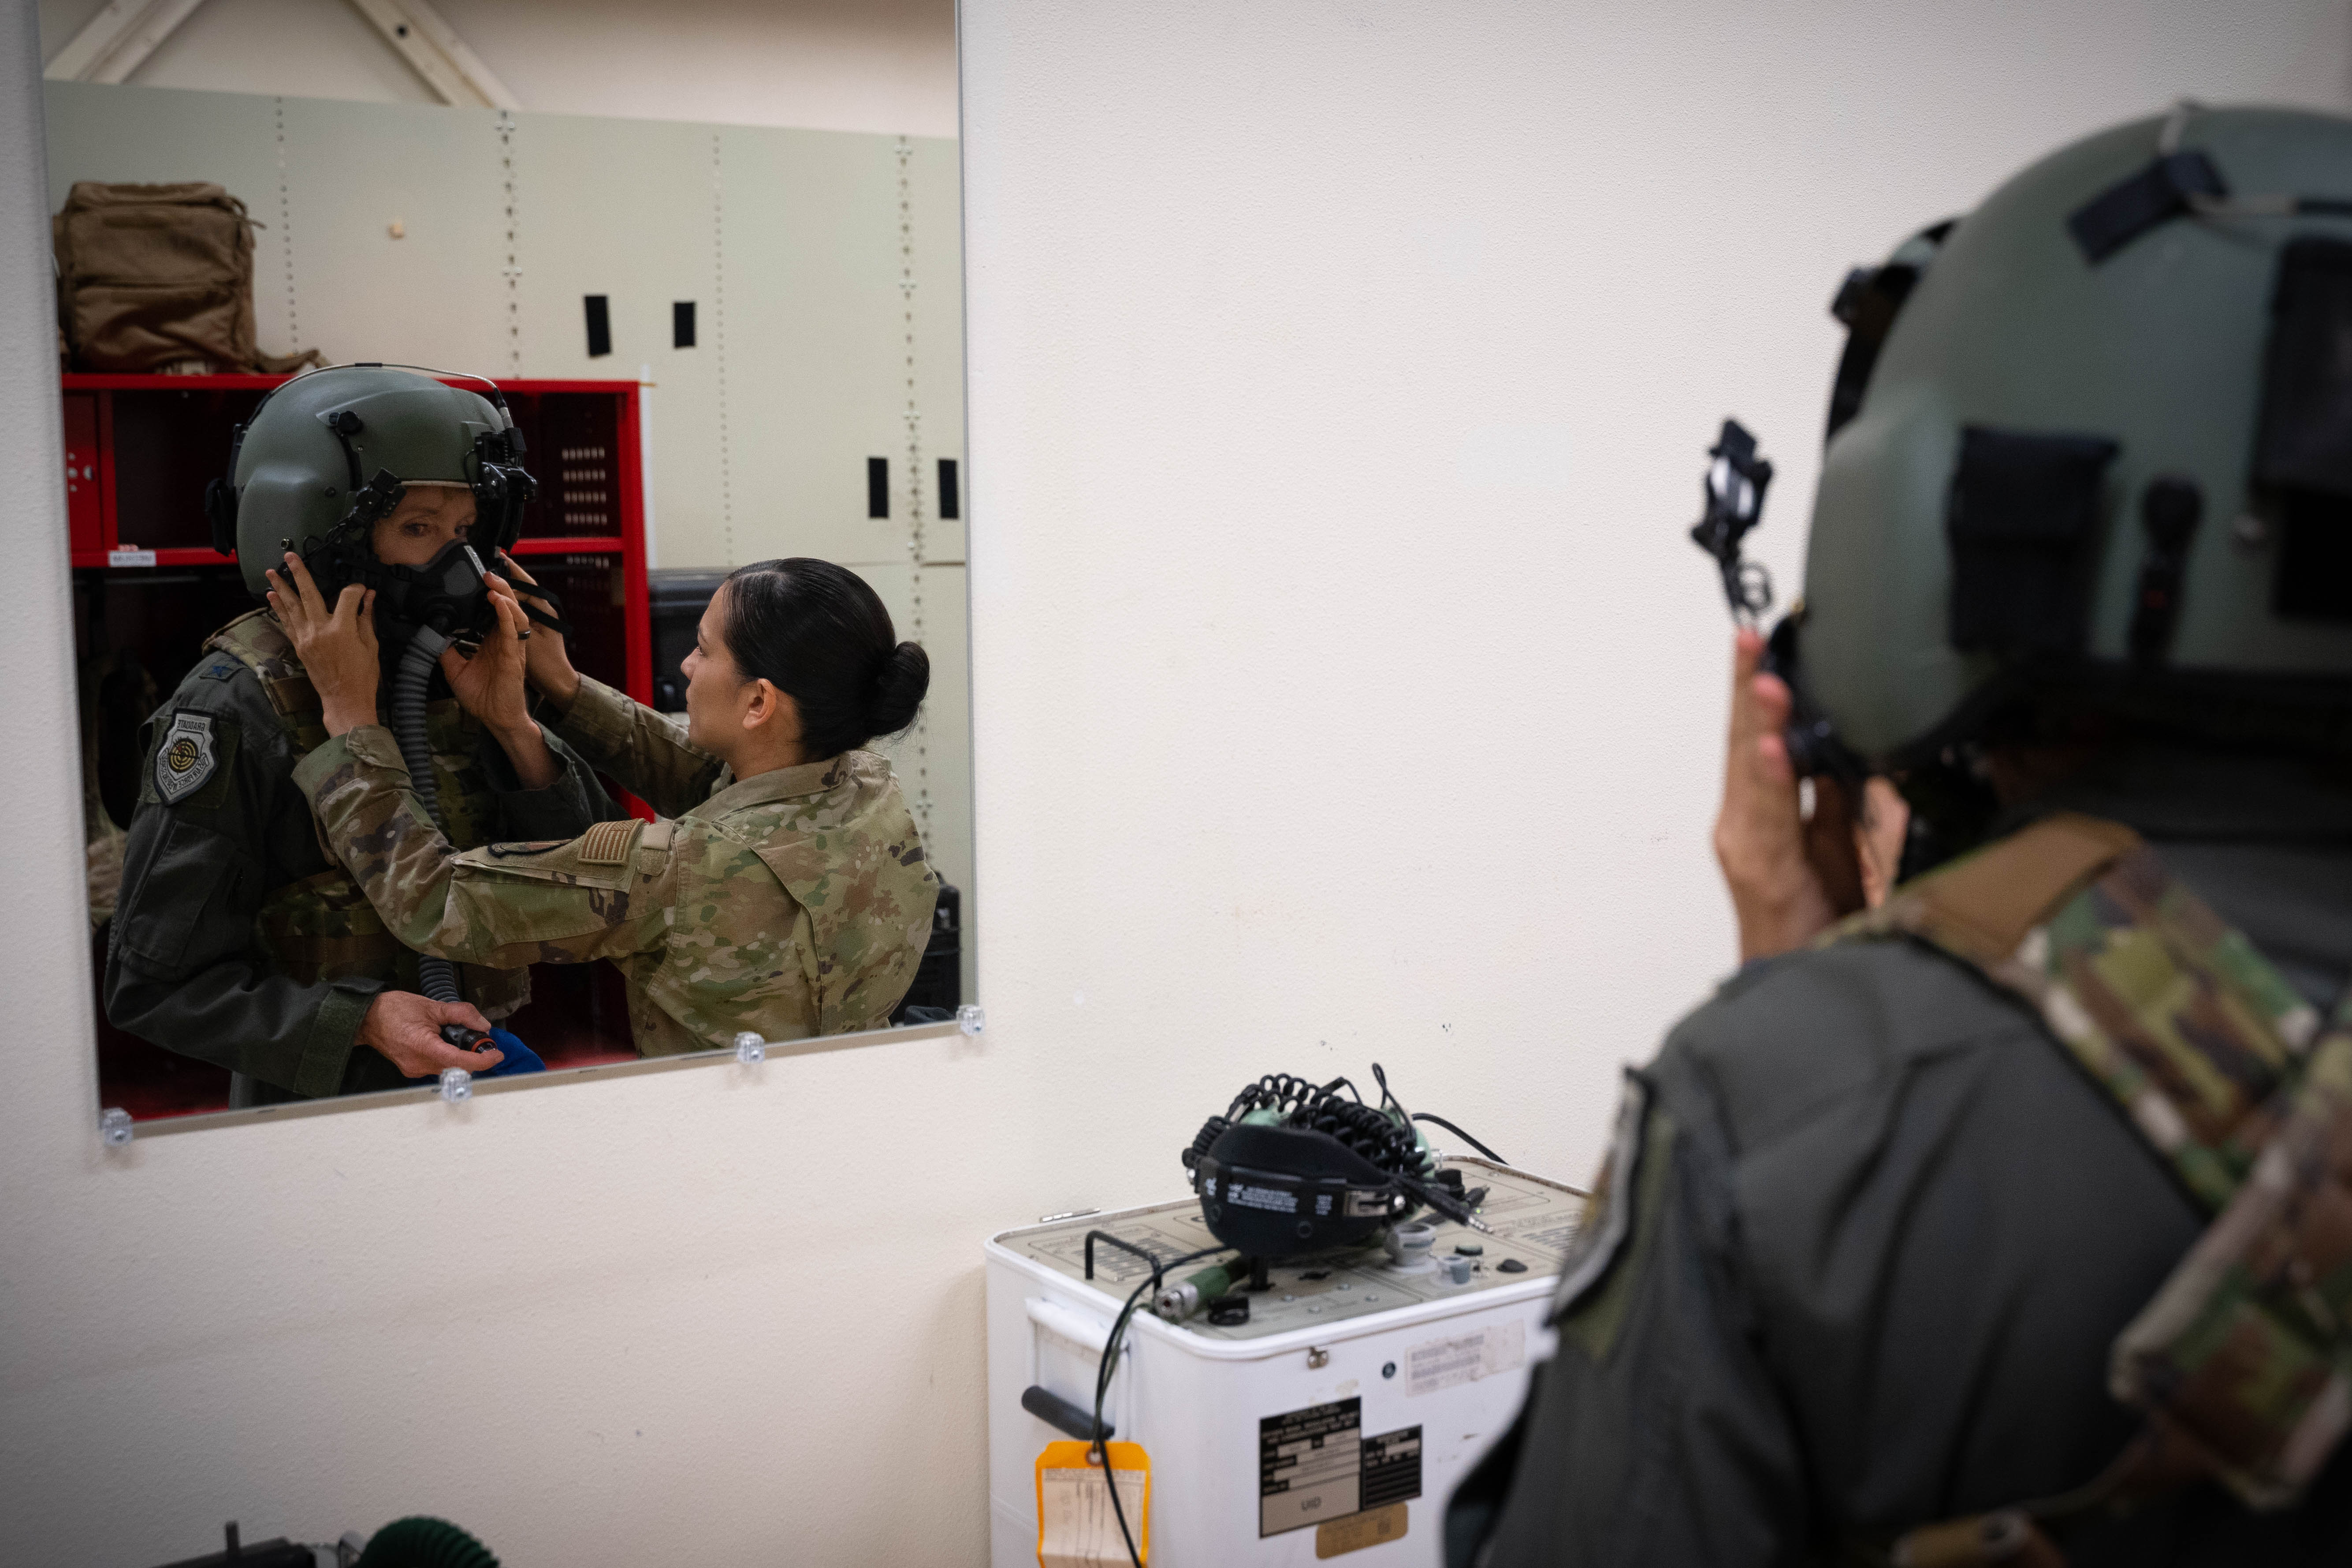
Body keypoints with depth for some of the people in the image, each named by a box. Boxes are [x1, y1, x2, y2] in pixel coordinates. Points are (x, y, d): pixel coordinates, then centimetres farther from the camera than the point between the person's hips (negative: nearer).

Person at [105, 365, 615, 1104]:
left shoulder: (454, 674, 2)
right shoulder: (234, 706, -13)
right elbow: (157, 982, -14)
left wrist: (508, 720, -12)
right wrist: (359, 1020, -25)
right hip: (320, 1107, -5)